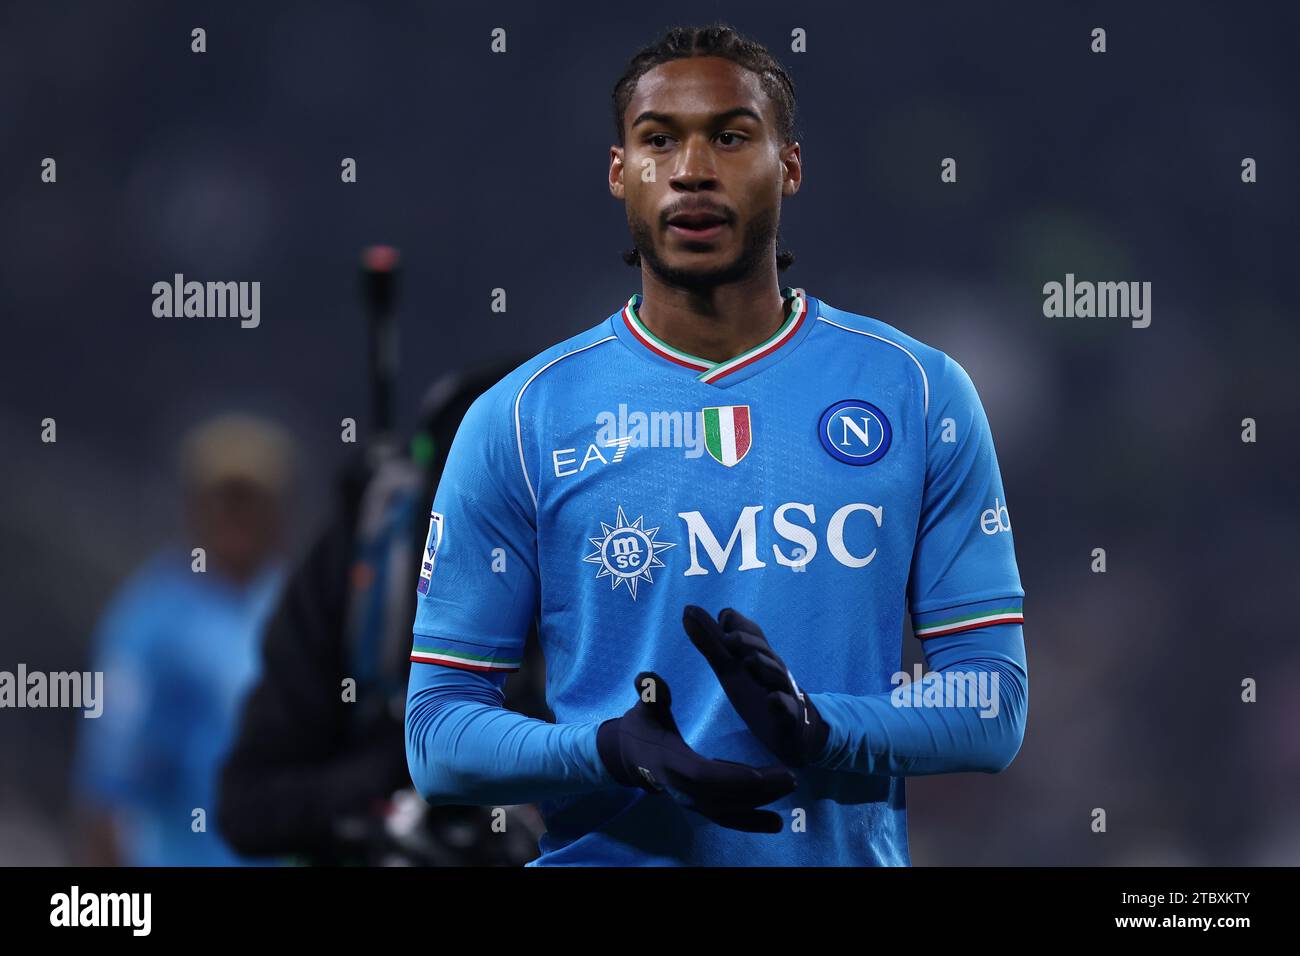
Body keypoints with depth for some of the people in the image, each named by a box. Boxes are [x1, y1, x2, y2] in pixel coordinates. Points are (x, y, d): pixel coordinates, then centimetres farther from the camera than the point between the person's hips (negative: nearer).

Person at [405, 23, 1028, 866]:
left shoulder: (921, 395, -1)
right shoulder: (518, 419, -2)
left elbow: (994, 704, -3)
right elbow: (438, 731, -4)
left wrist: (823, 730, -21)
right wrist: (612, 751, -21)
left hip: (847, 850, 1)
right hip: (606, 856, 0)